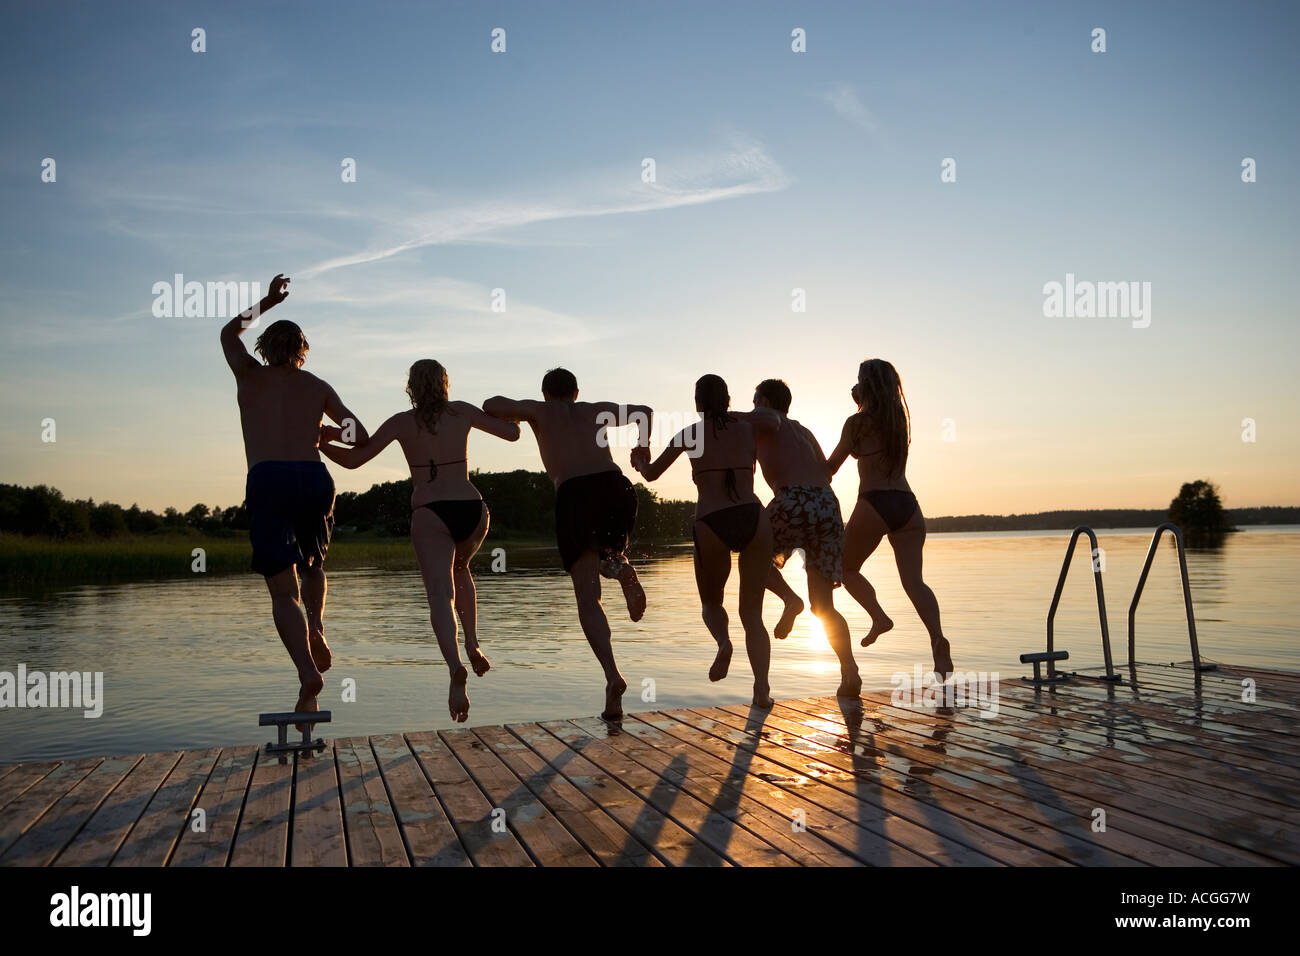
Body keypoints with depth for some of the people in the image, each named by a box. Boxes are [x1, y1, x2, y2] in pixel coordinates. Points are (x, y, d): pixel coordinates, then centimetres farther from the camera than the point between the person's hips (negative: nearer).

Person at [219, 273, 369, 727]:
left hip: (266, 482, -1)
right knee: (313, 567, 28)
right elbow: (360, 435, 19)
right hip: (313, 479, 2)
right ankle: (315, 627, 1)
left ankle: (308, 674, -21)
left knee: (284, 591, -3)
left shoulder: (250, 375, 17)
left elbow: (228, 332, 38)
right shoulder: (317, 387, 19)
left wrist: (266, 302, 44)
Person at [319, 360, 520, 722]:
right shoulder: (462, 412, 11)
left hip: (430, 515, -3)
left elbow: (353, 459, 6)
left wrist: (321, 444, 23)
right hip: (472, 511, 3)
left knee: (440, 596, -12)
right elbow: (512, 433, 19)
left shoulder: (402, 422, 6)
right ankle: (473, 645, 17)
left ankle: (456, 668, -37)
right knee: (460, 568, 31)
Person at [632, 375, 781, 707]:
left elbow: (652, 474, 23)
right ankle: (762, 687, -9)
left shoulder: (690, 433, 12)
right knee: (752, 612, 11)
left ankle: (723, 642, -11)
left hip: (712, 524, -1)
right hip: (754, 518, 1)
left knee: (711, 601, 22)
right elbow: (774, 420, 35)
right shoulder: (747, 427, 14)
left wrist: (640, 465, 45)